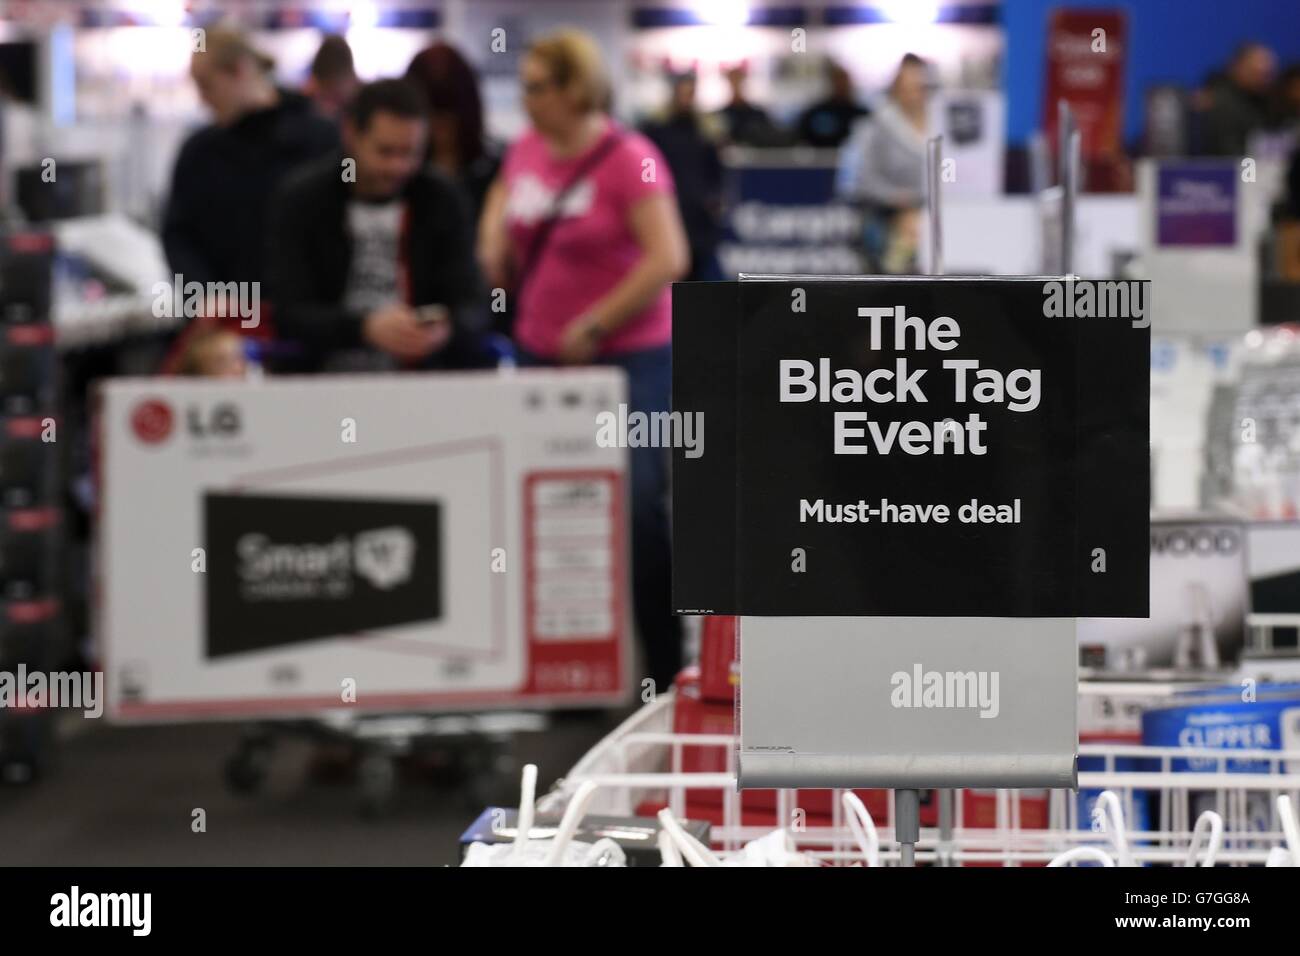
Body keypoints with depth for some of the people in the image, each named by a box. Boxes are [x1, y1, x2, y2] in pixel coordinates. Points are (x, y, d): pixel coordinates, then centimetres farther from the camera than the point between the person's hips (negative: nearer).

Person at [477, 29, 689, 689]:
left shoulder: (630, 160, -15)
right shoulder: (528, 149, 7)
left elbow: (668, 259, -21)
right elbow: (503, 194, 31)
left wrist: (596, 326, -17)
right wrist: (493, 243, 11)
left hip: (624, 357, -7)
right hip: (542, 352, 7)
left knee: (636, 511, -7)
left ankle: (665, 668, 1)